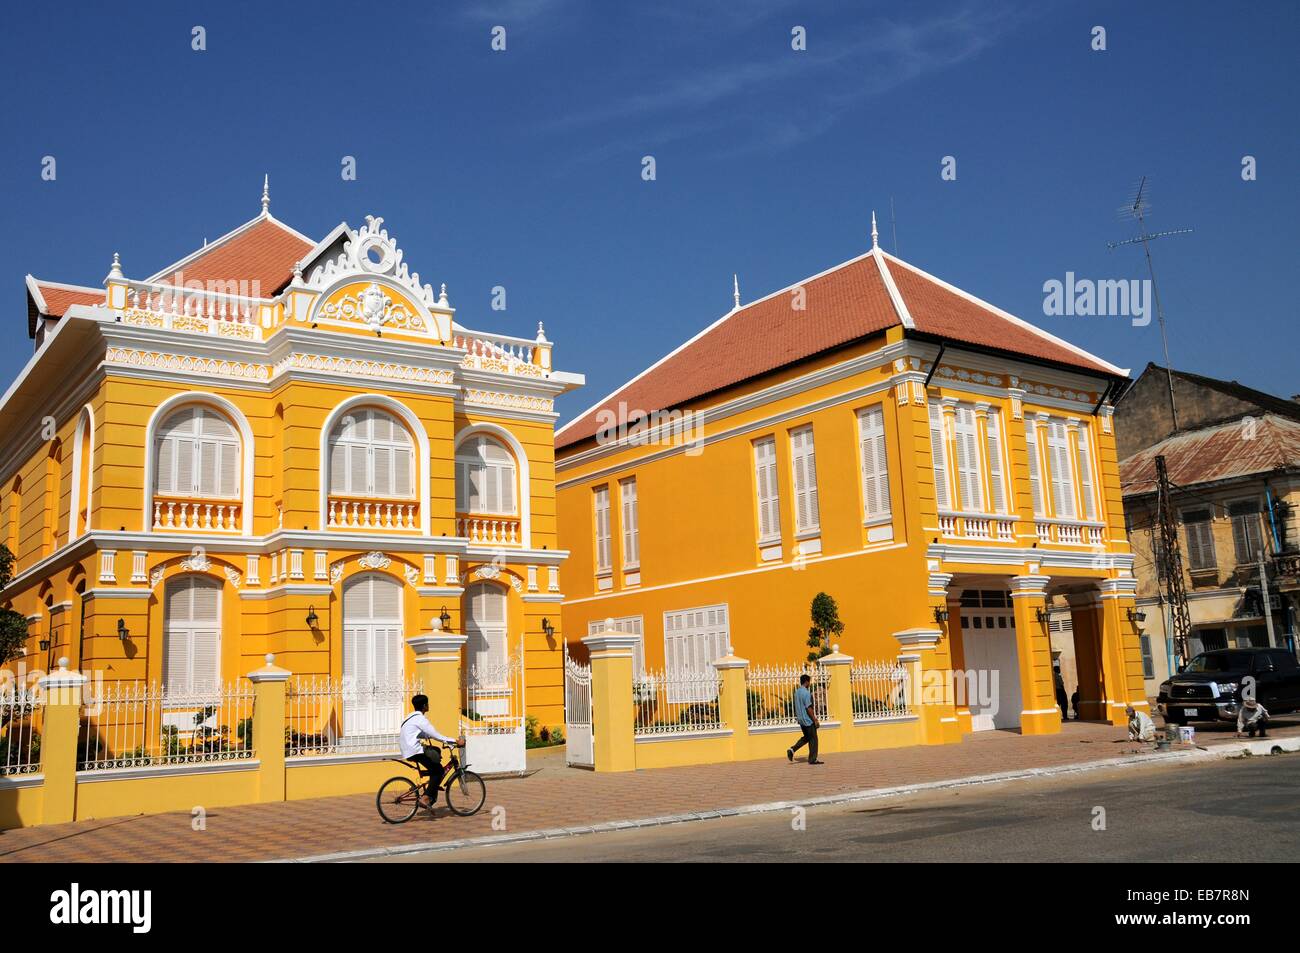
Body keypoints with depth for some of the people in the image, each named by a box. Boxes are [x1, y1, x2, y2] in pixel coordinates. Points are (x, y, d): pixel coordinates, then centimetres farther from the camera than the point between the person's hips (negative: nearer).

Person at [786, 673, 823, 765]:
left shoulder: (797, 692, 8)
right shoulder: (806, 693, -19)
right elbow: (808, 708, -21)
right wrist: (815, 720, -16)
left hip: (800, 719, 9)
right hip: (808, 720, -9)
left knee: (806, 737, 19)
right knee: (813, 739, 3)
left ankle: (792, 749, 6)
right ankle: (812, 759, 7)